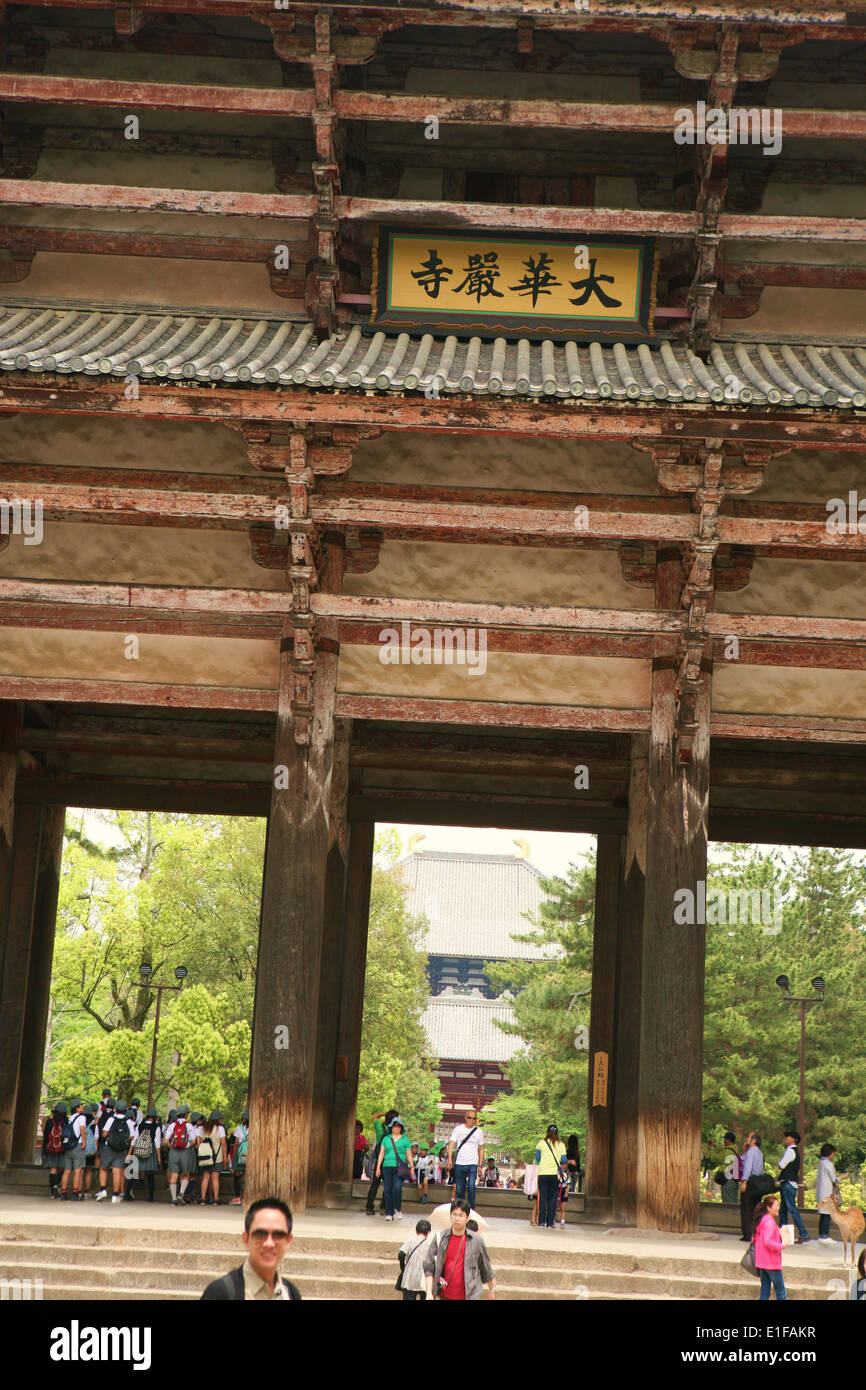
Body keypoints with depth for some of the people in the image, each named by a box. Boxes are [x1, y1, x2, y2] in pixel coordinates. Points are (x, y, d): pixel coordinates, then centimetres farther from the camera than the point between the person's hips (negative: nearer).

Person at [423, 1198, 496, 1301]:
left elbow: (486, 1269, 14)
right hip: (444, 1296, 2)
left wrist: (492, 1290, 22)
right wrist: (429, 1293, -7)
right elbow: (428, 1268, 2)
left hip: (468, 1297, -2)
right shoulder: (440, 1239, 0)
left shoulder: (477, 1241, 0)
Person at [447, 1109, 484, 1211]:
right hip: (459, 1164, 1)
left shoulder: (479, 1132, 7)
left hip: (472, 1164, -1)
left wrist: (480, 1165, 9)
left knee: (471, 1186, -19)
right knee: (459, 1189, 4)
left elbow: (481, 1149, 13)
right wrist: (450, 1158, -19)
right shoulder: (458, 1129, 3)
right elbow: (451, 1144, -4)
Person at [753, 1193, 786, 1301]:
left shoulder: (760, 1221, 12)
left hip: (761, 1263, 9)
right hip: (772, 1263, -9)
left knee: (765, 1291, 10)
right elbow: (767, 1242, -26)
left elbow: (754, 1239, 18)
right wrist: (781, 1246, -17)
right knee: (780, 1291, -1)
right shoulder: (770, 1222, -17)